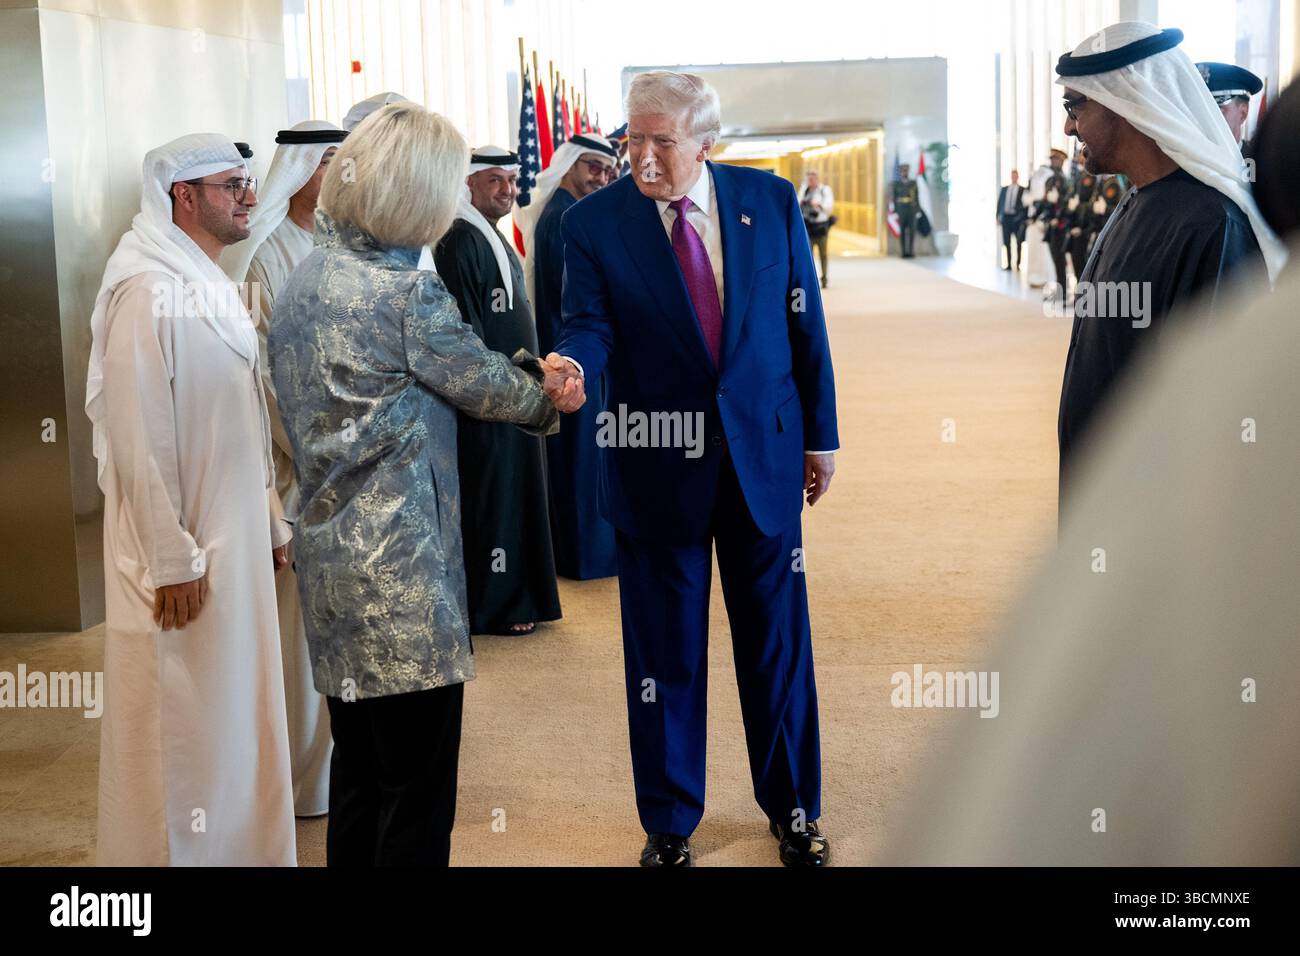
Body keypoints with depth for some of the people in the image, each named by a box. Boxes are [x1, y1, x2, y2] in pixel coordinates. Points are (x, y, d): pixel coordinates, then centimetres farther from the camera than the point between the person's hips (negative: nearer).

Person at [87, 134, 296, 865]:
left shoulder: (212, 284, 10)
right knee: (187, 730, 3)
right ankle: (188, 849, 17)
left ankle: (238, 841, 30)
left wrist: (272, 522, 14)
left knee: (234, 716, 17)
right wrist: (171, 561, -18)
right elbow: (139, 441, -19)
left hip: (237, 539, 8)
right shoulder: (148, 292, -17)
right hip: (187, 555, -8)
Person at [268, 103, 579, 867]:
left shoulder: (303, 280, 9)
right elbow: (485, 385, -4)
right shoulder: (409, 292, -16)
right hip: (402, 572, -8)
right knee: (418, 784, 1)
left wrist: (527, 377, 10)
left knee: (359, 771, 18)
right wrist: (548, 399, 16)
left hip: (328, 558, 8)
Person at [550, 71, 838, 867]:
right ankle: (669, 825, 27)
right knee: (666, 655, 9)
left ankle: (793, 809, 31)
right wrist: (571, 362, -36)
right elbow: (591, 324, -12)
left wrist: (820, 435, 5)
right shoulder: (594, 222, -6)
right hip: (658, 467, -1)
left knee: (778, 643, 12)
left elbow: (805, 321, 4)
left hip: (764, 452, 1)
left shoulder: (771, 201, -1)